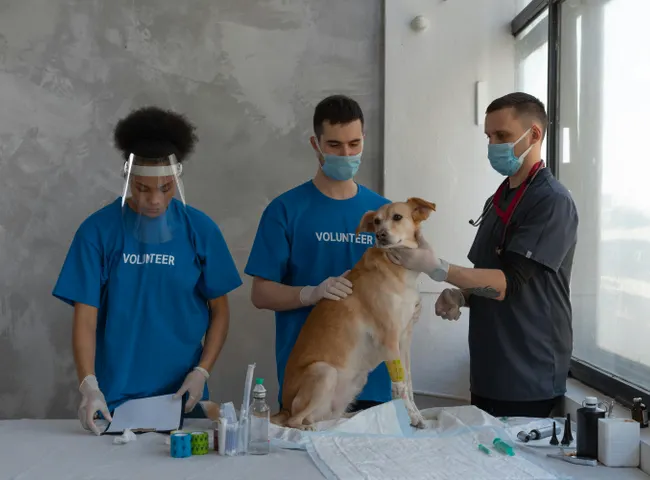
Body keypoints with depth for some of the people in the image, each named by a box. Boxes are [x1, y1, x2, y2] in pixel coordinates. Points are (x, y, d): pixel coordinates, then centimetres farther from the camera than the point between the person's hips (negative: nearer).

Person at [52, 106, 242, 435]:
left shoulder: (200, 229, -4)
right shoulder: (97, 231, -7)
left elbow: (219, 310, 3)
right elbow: (85, 316, -8)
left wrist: (202, 371, -9)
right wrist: (89, 385, -21)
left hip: (182, 396, 1)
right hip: (115, 397, -1)